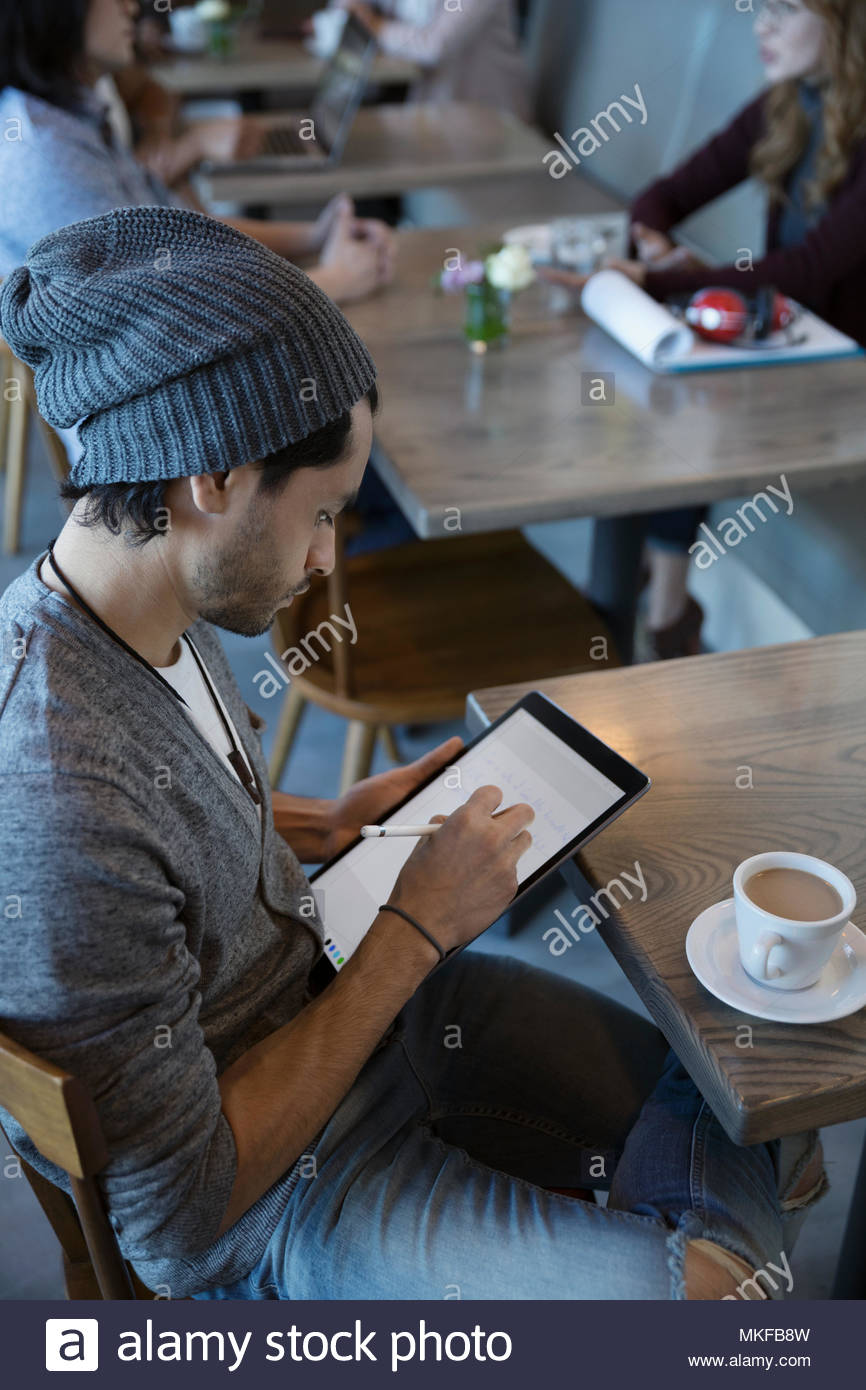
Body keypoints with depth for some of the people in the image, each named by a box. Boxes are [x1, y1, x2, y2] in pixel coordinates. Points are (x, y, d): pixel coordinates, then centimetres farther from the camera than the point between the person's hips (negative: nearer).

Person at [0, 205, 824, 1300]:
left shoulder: (145, 608, -8)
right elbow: (178, 1230, -27)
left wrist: (328, 824, -1)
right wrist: (416, 930, -24)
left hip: (326, 996, 8)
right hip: (271, 1197, -7)